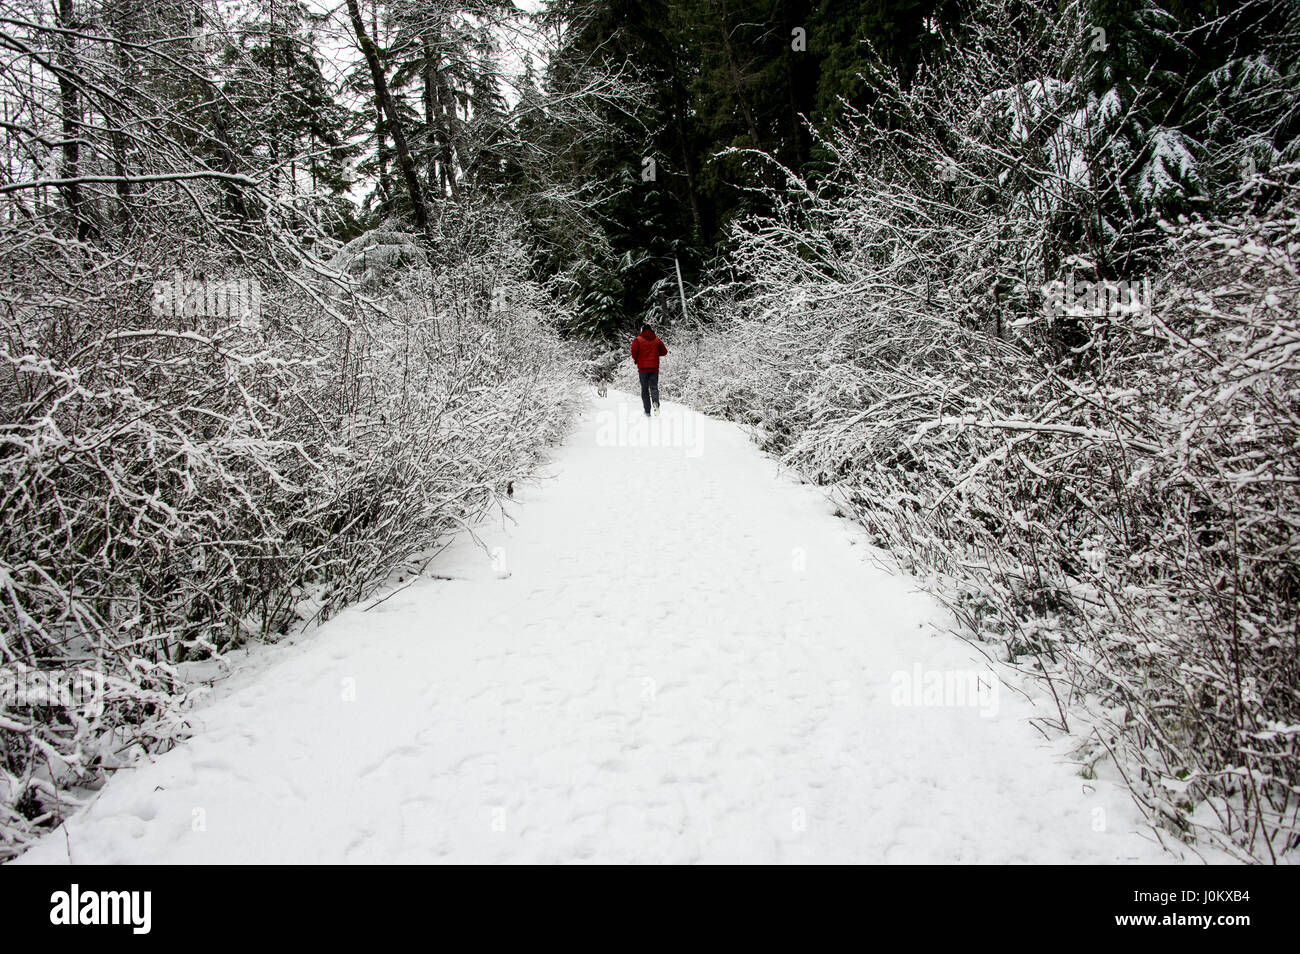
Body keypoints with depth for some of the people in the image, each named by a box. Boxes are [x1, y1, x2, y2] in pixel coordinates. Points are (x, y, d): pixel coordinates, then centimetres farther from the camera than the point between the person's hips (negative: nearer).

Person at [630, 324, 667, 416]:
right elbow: (664, 351, 11)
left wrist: (636, 360, 7)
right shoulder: (657, 340, 7)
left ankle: (647, 411, 2)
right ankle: (655, 402, -27)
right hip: (654, 367, 2)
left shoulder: (638, 339, -2)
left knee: (645, 389, 7)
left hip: (643, 368, -1)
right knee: (654, 386, 5)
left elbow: (634, 352, -12)